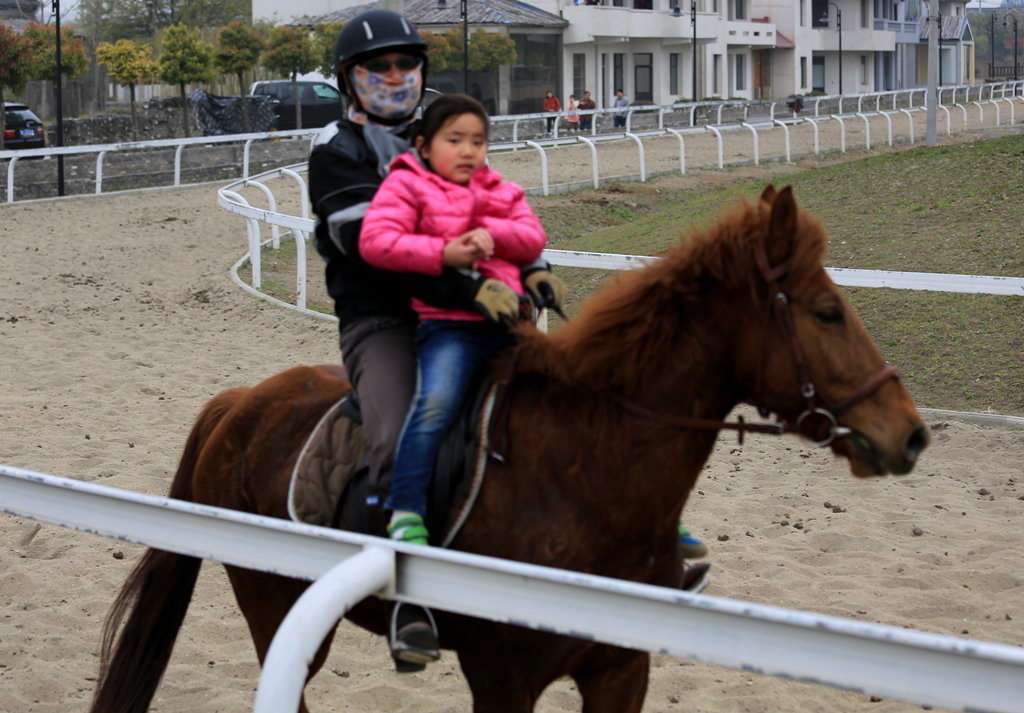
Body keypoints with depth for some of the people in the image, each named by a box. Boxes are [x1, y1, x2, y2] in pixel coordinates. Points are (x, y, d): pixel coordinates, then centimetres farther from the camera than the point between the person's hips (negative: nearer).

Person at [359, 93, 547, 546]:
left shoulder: (503, 194, 23)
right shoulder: (407, 186, 7)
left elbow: (534, 240, 11)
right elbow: (375, 241, -7)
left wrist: (490, 233, -9)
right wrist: (442, 253, -14)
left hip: (510, 325, 6)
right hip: (450, 327, -6)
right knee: (436, 403, -30)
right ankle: (405, 513, -30)